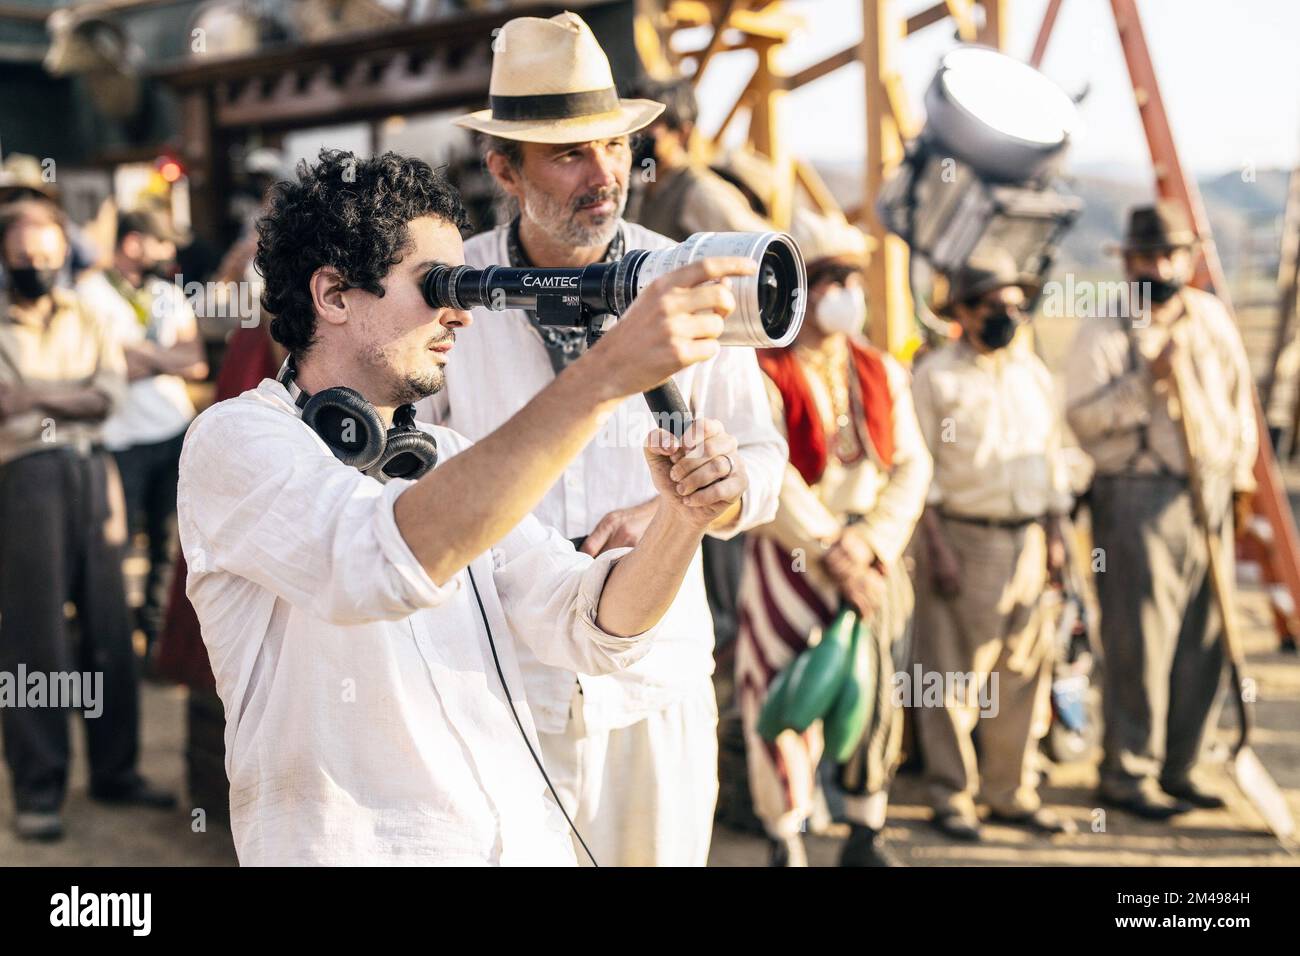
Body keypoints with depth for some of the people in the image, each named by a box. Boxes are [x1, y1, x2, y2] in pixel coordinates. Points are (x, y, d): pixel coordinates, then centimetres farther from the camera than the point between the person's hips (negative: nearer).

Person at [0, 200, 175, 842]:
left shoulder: (87, 322, 17)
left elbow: (110, 396, 1)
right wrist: (72, 394, -8)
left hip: (92, 470, 4)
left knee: (108, 627, 6)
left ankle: (114, 770, 17)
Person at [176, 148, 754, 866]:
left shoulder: (453, 461, 14)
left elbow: (592, 628, 6)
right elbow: (390, 561, -26)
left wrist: (682, 518, -12)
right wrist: (605, 374, -30)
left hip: (528, 840, 5)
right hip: (360, 846, -4)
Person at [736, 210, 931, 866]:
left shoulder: (883, 374, 11)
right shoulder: (764, 374, -5)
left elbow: (912, 465, 4)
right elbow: (771, 475, -13)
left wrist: (871, 541, -11)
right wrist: (830, 552, -18)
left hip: (872, 559, 4)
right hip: (790, 560, -4)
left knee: (877, 698, 4)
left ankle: (866, 838, 18)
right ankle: (786, 844, 10)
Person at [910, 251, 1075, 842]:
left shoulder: (1034, 374, 15)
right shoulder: (935, 377, -2)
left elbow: (1052, 459, 19)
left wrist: (1054, 536, 12)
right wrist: (935, 543, -12)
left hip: (1026, 540, 5)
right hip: (962, 537, -5)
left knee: (1024, 671, 8)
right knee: (954, 675, -2)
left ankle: (1012, 793, 18)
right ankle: (951, 798, 7)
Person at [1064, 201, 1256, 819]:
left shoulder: (1211, 318, 12)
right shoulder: (1104, 332, -5)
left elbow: (1239, 394, 23)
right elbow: (1081, 416, -15)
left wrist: (1241, 467, 20)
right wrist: (1148, 379, -22)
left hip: (1209, 495, 6)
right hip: (1137, 497, -6)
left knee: (1203, 643, 8)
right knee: (1140, 645, -5)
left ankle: (1178, 768, 20)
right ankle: (1128, 775, 7)